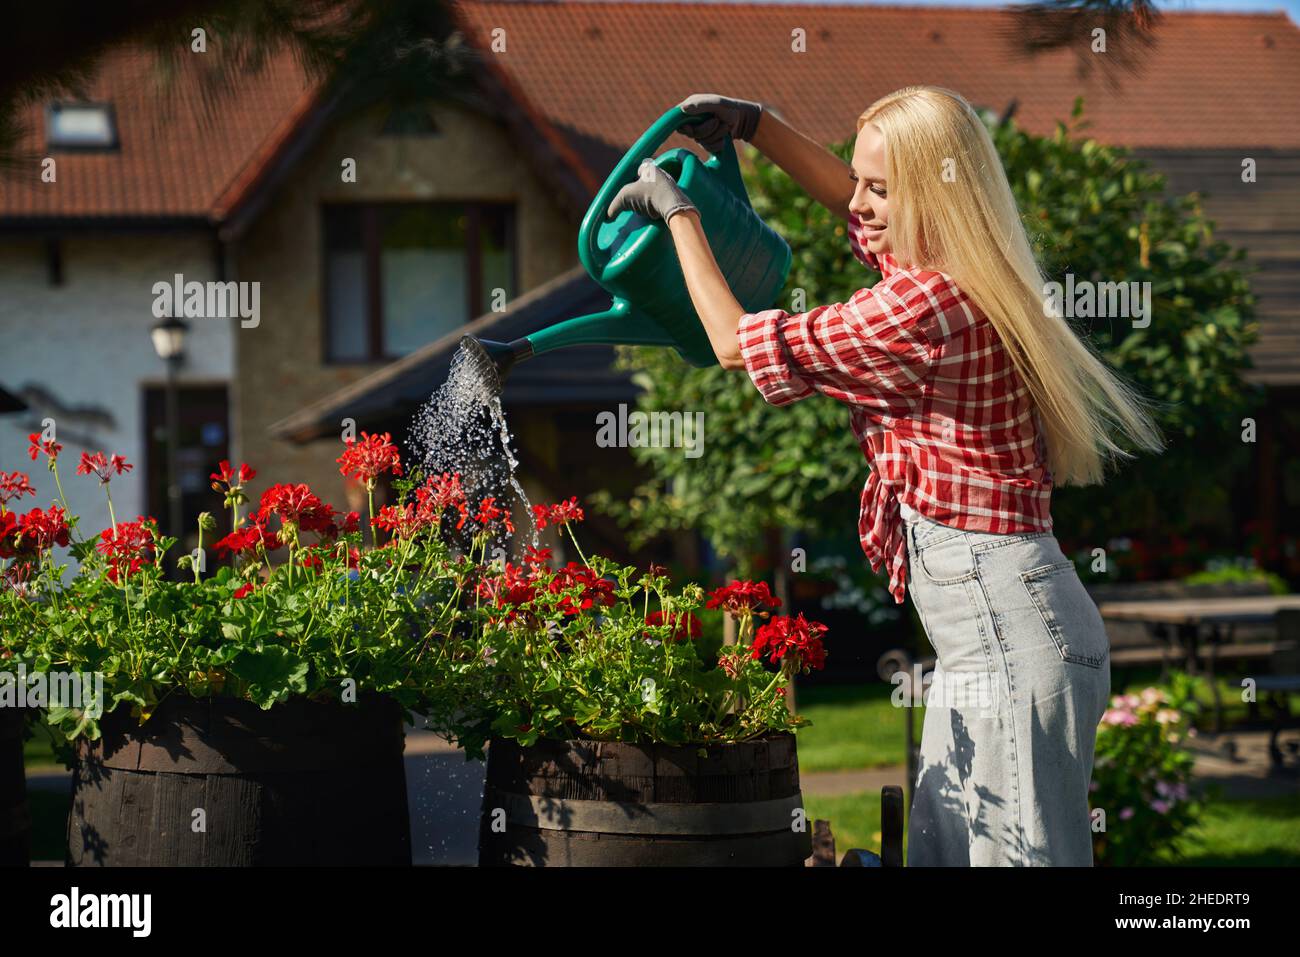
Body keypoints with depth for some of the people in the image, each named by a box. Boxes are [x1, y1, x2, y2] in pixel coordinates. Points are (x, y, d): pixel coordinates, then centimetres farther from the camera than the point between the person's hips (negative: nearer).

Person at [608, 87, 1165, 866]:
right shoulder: (949, 277, 11)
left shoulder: (924, 307, -18)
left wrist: (677, 210, 4)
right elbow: (850, 203, 32)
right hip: (992, 634, 10)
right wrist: (752, 124, 24)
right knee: (941, 854, 14)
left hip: (1010, 637, -10)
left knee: (1018, 854, -5)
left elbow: (736, 342, -8)